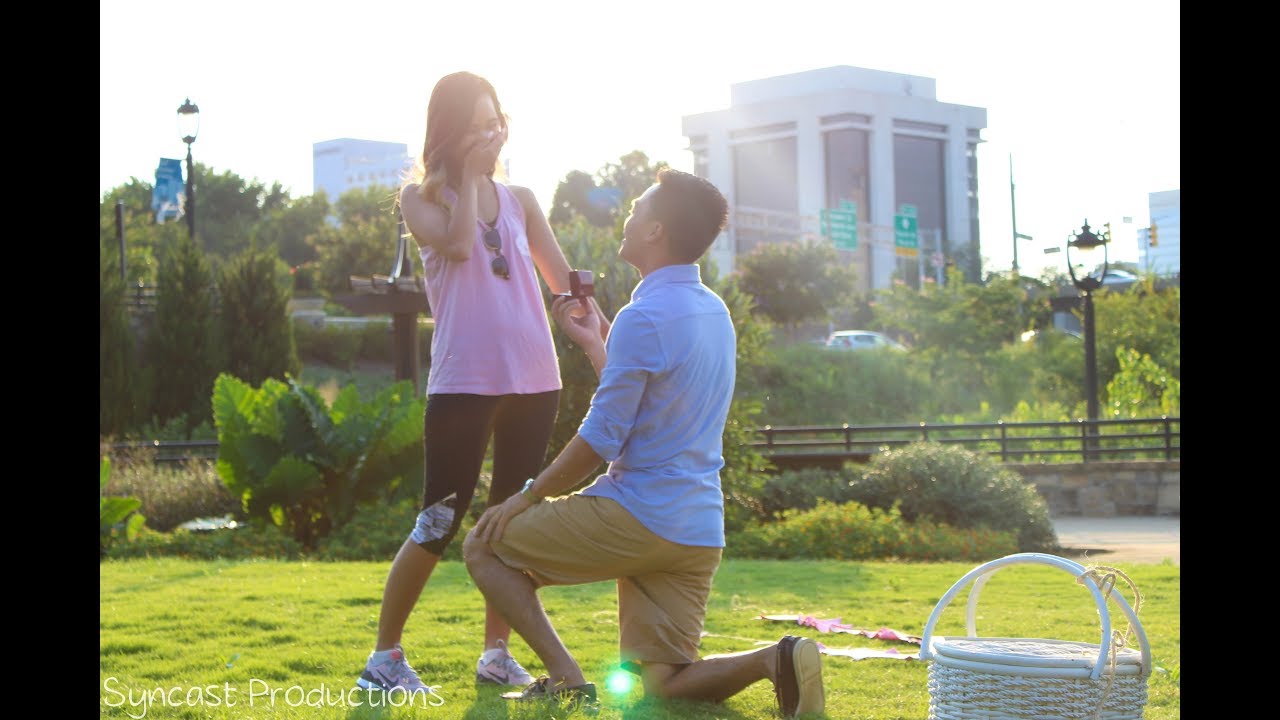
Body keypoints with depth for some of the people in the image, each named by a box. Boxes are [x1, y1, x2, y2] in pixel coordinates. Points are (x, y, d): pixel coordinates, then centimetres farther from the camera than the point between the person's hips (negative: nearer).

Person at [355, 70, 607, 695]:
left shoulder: (519, 199, 14)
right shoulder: (421, 197, 4)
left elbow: (565, 281, 11)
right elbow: (457, 244, -16)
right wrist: (469, 175, -7)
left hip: (534, 380, 4)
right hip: (463, 382, -4)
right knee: (441, 522, -5)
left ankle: (496, 651, 19)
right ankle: (384, 655, 5)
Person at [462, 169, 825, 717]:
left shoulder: (645, 317, -16)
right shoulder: (713, 311, 13)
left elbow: (601, 440, -15)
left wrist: (527, 497, -3)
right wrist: (592, 343, 29)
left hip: (638, 517, -8)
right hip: (699, 532, 9)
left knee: (483, 545, 6)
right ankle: (775, 660, -12)